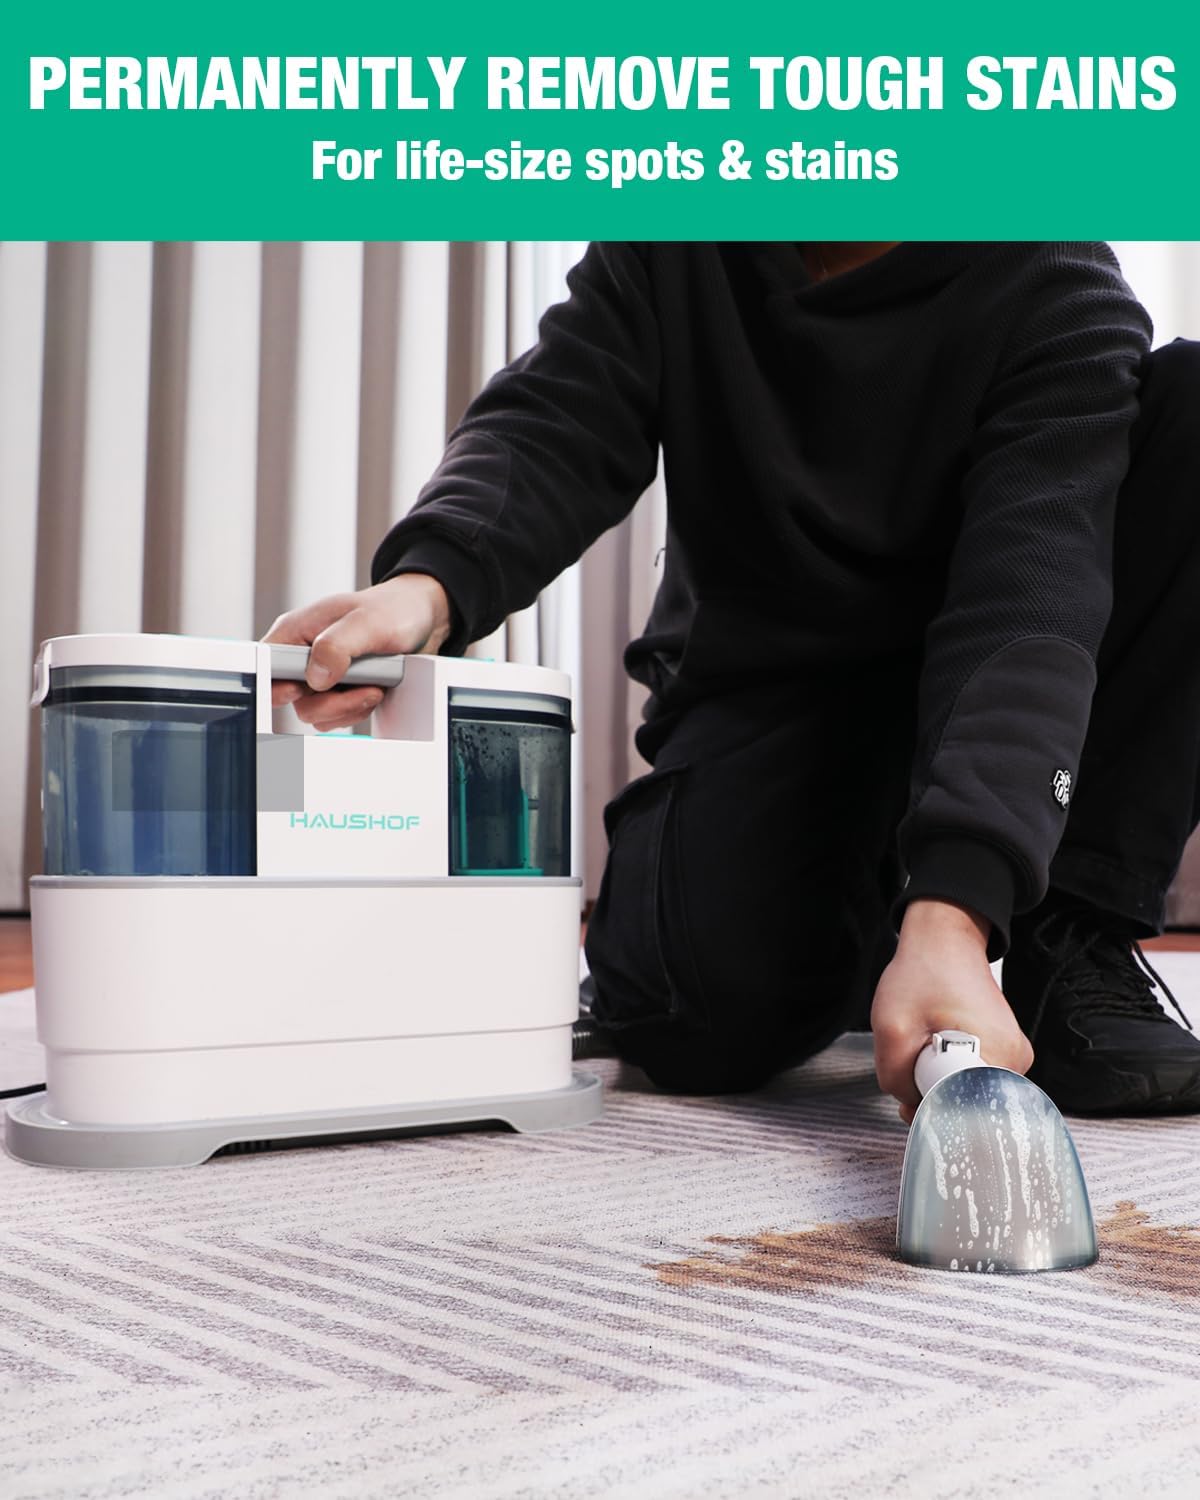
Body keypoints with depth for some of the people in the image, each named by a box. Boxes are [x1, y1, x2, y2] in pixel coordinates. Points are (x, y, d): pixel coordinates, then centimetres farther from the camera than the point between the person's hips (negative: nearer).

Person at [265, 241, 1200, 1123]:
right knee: (710, 1021, -29)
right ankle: (847, 933, 11)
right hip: (756, 675, 0)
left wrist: (951, 920, -46)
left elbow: (1027, 602, -32)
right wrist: (425, 587, -40)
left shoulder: (1061, 291, -19)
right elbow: (554, 426, -17)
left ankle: (1076, 945, -20)